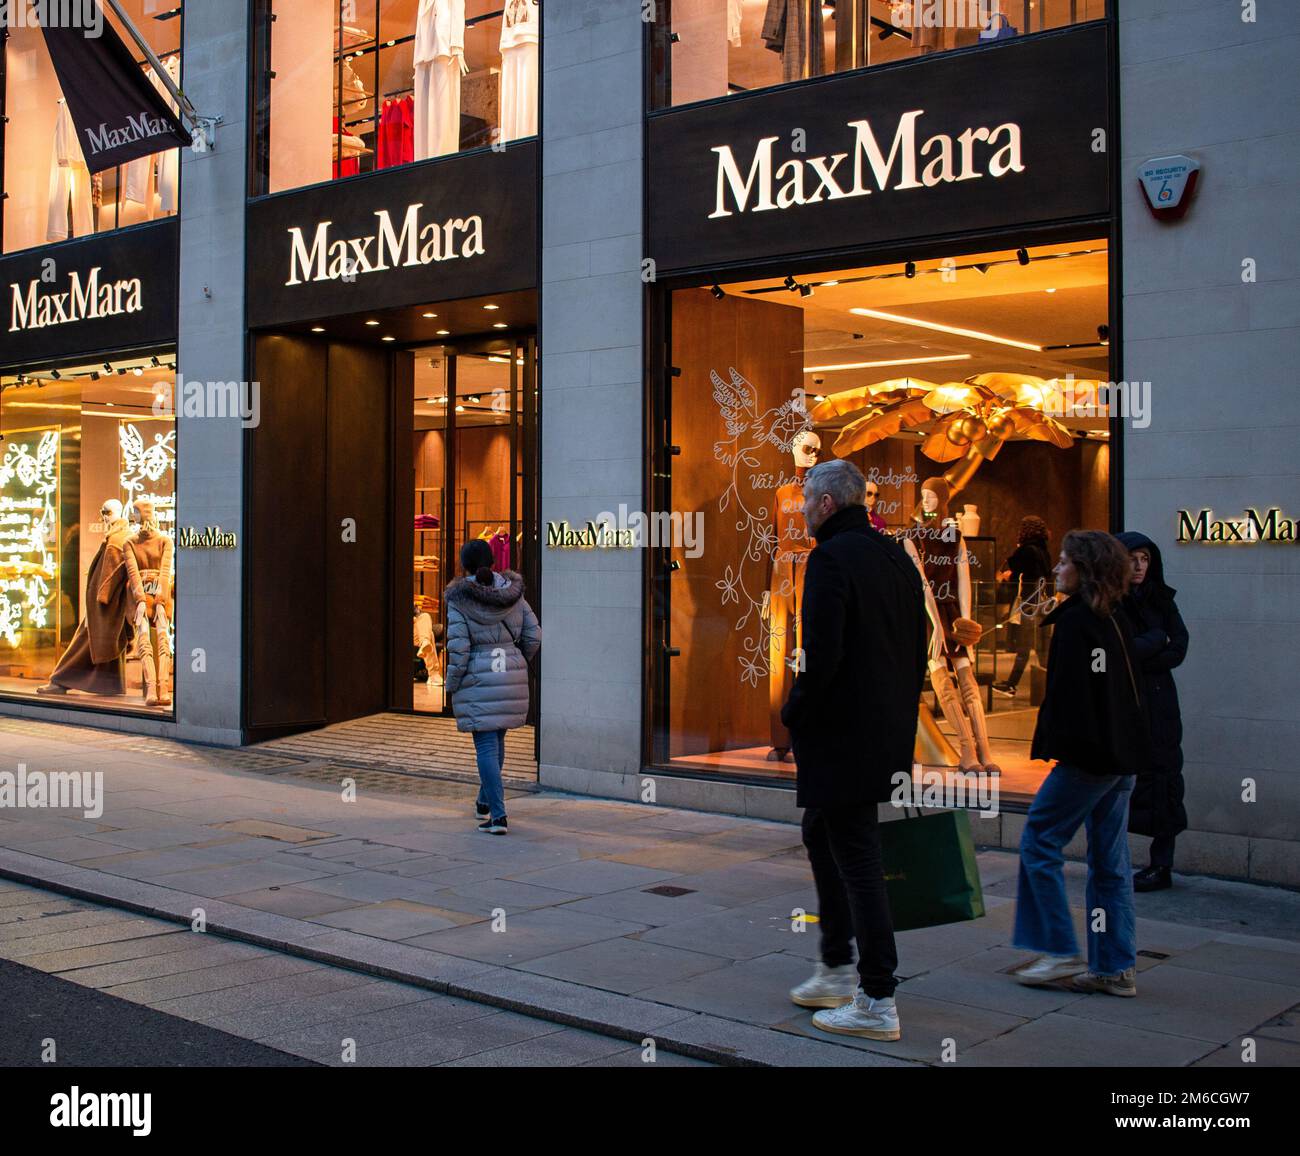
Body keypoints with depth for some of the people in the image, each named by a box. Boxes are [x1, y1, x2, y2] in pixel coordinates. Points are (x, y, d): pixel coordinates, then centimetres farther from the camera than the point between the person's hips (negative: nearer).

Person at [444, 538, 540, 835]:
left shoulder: (459, 598, -9)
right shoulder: (511, 592, 4)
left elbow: (458, 648, -14)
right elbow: (533, 636, 4)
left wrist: (451, 685, -3)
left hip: (477, 680, -5)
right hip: (511, 677, 5)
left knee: (486, 746, -2)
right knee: (496, 738, 21)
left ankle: (498, 816, -8)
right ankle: (485, 801, 36)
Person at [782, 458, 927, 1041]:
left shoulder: (831, 557, -15)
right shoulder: (896, 556, 12)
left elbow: (823, 653, -23)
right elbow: (918, 649, 15)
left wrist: (793, 712, -8)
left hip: (841, 736, -9)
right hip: (889, 734, 9)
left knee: (856, 857, -3)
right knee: (820, 834, 23)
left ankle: (878, 1002, 3)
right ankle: (838, 970, 30)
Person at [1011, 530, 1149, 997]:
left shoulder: (1075, 621, -12)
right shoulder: (1114, 619, 13)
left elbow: (1068, 692, -18)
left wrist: (1056, 745, -16)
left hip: (1088, 756, -9)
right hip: (1123, 757, 9)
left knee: (1039, 841, 0)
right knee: (1110, 860, 10)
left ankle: (1062, 951, 0)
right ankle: (1115, 968, 13)